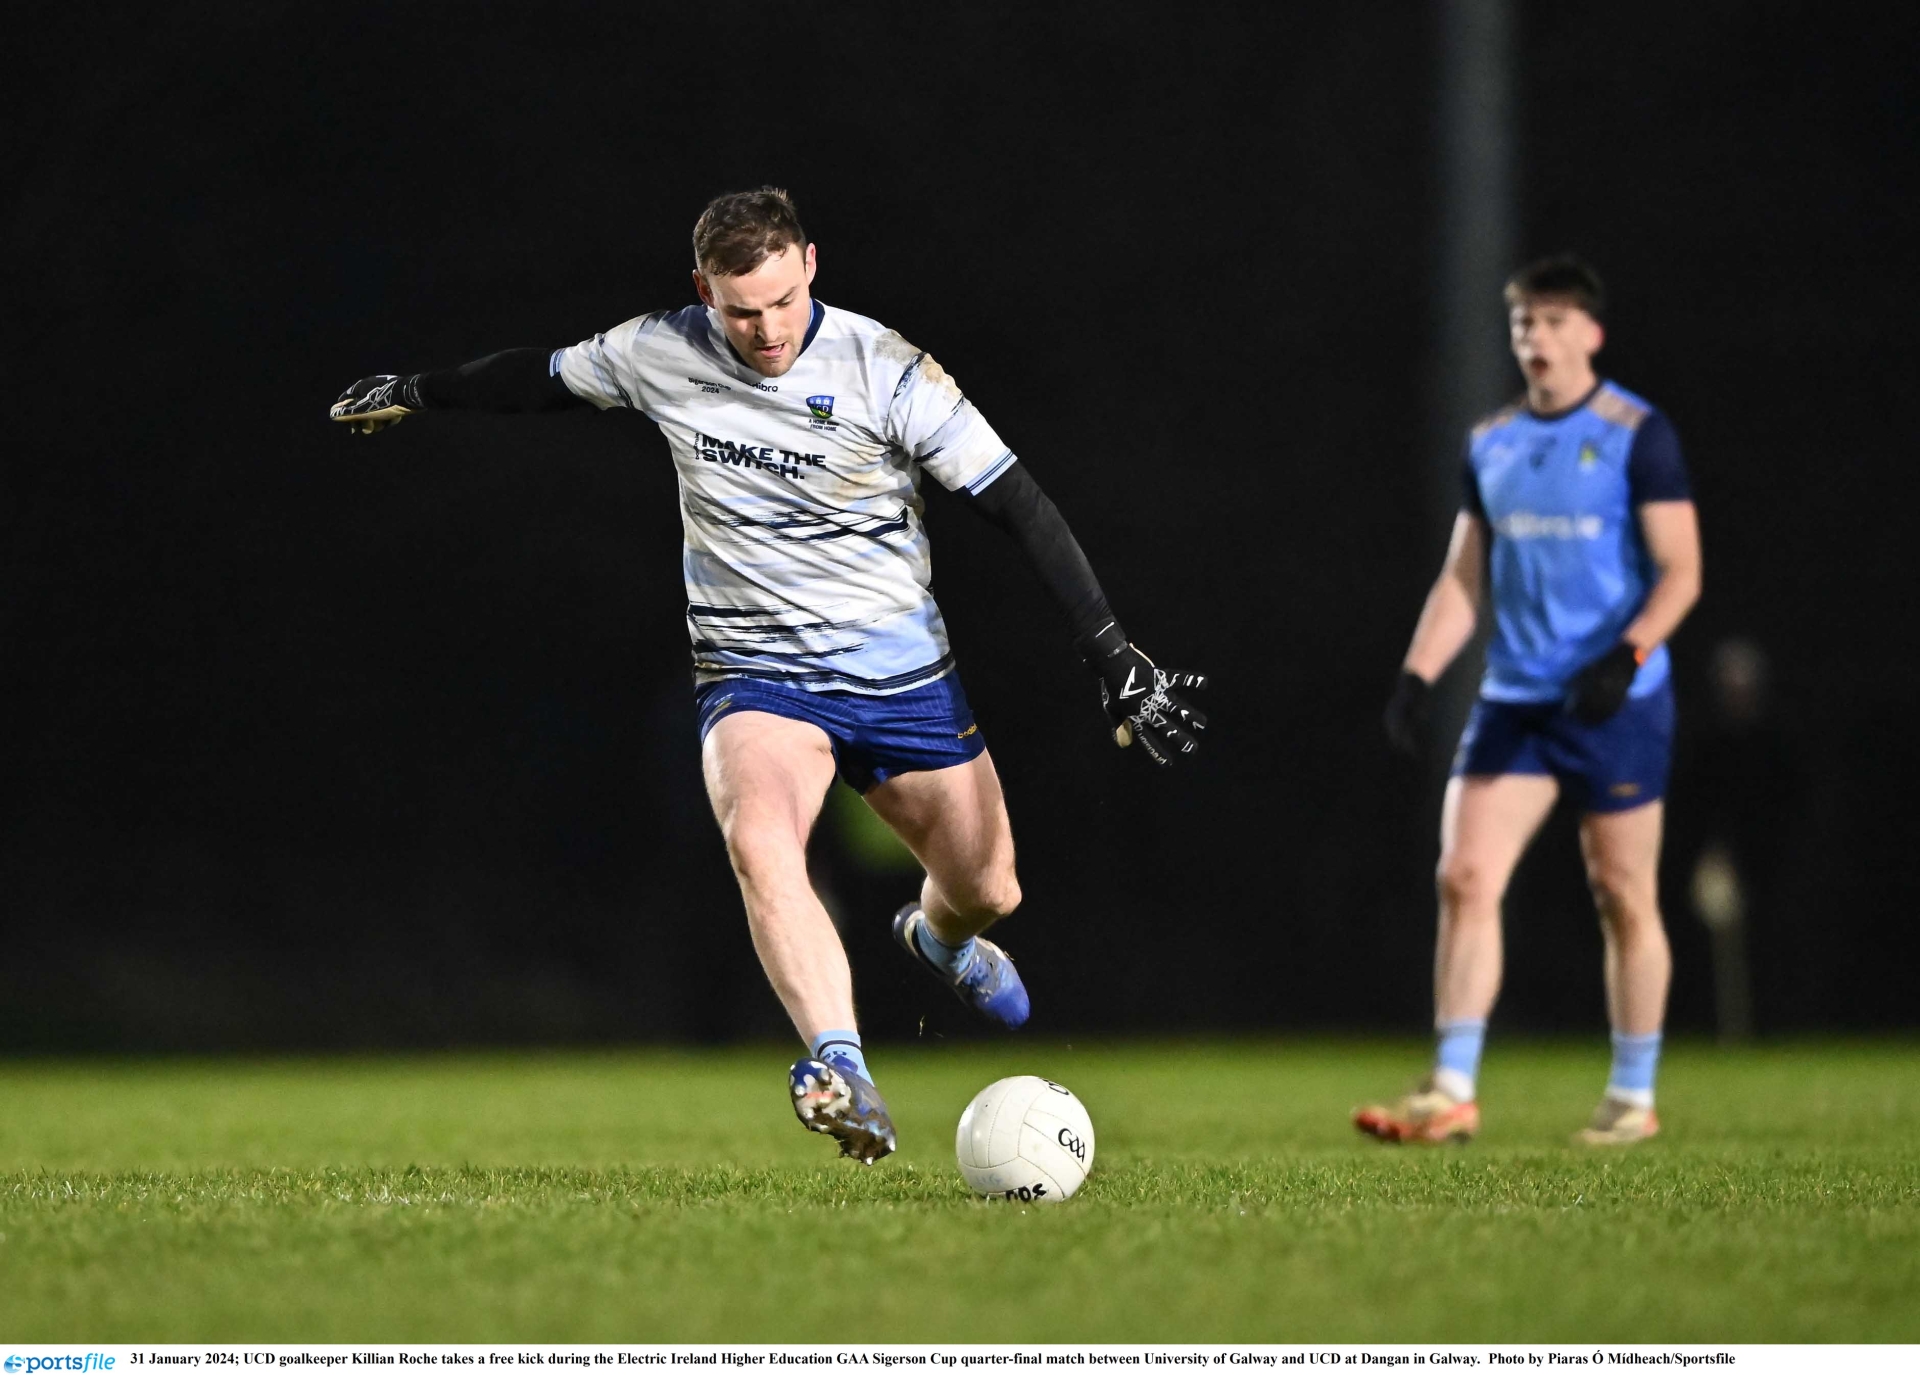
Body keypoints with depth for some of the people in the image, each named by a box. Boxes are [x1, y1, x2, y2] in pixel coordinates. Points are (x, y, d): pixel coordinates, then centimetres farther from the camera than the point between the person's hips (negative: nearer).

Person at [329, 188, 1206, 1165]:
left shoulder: (885, 370, -15)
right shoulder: (657, 355, -8)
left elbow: (1017, 506, -12)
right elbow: (546, 377, 14)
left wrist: (1114, 662, -17)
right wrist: (415, 394, 28)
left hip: (901, 672, 1)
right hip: (754, 677, 0)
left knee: (988, 891, 11)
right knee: (758, 839, -32)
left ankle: (937, 937, 51)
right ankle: (842, 1073, -46)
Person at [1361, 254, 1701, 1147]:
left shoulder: (1636, 435, -5)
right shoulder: (1491, 444, 11)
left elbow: (1681, 572, -8)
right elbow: (1463, 579, 16)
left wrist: (1628, 653, -23)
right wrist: (1416, 676, 4)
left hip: (1617, 702, -5)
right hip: (1512, 701, 5)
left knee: (1623, 898, 2)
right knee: (1465, 876, -7)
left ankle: (1634, 1097, 14)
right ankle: (1452, 1092, -6)